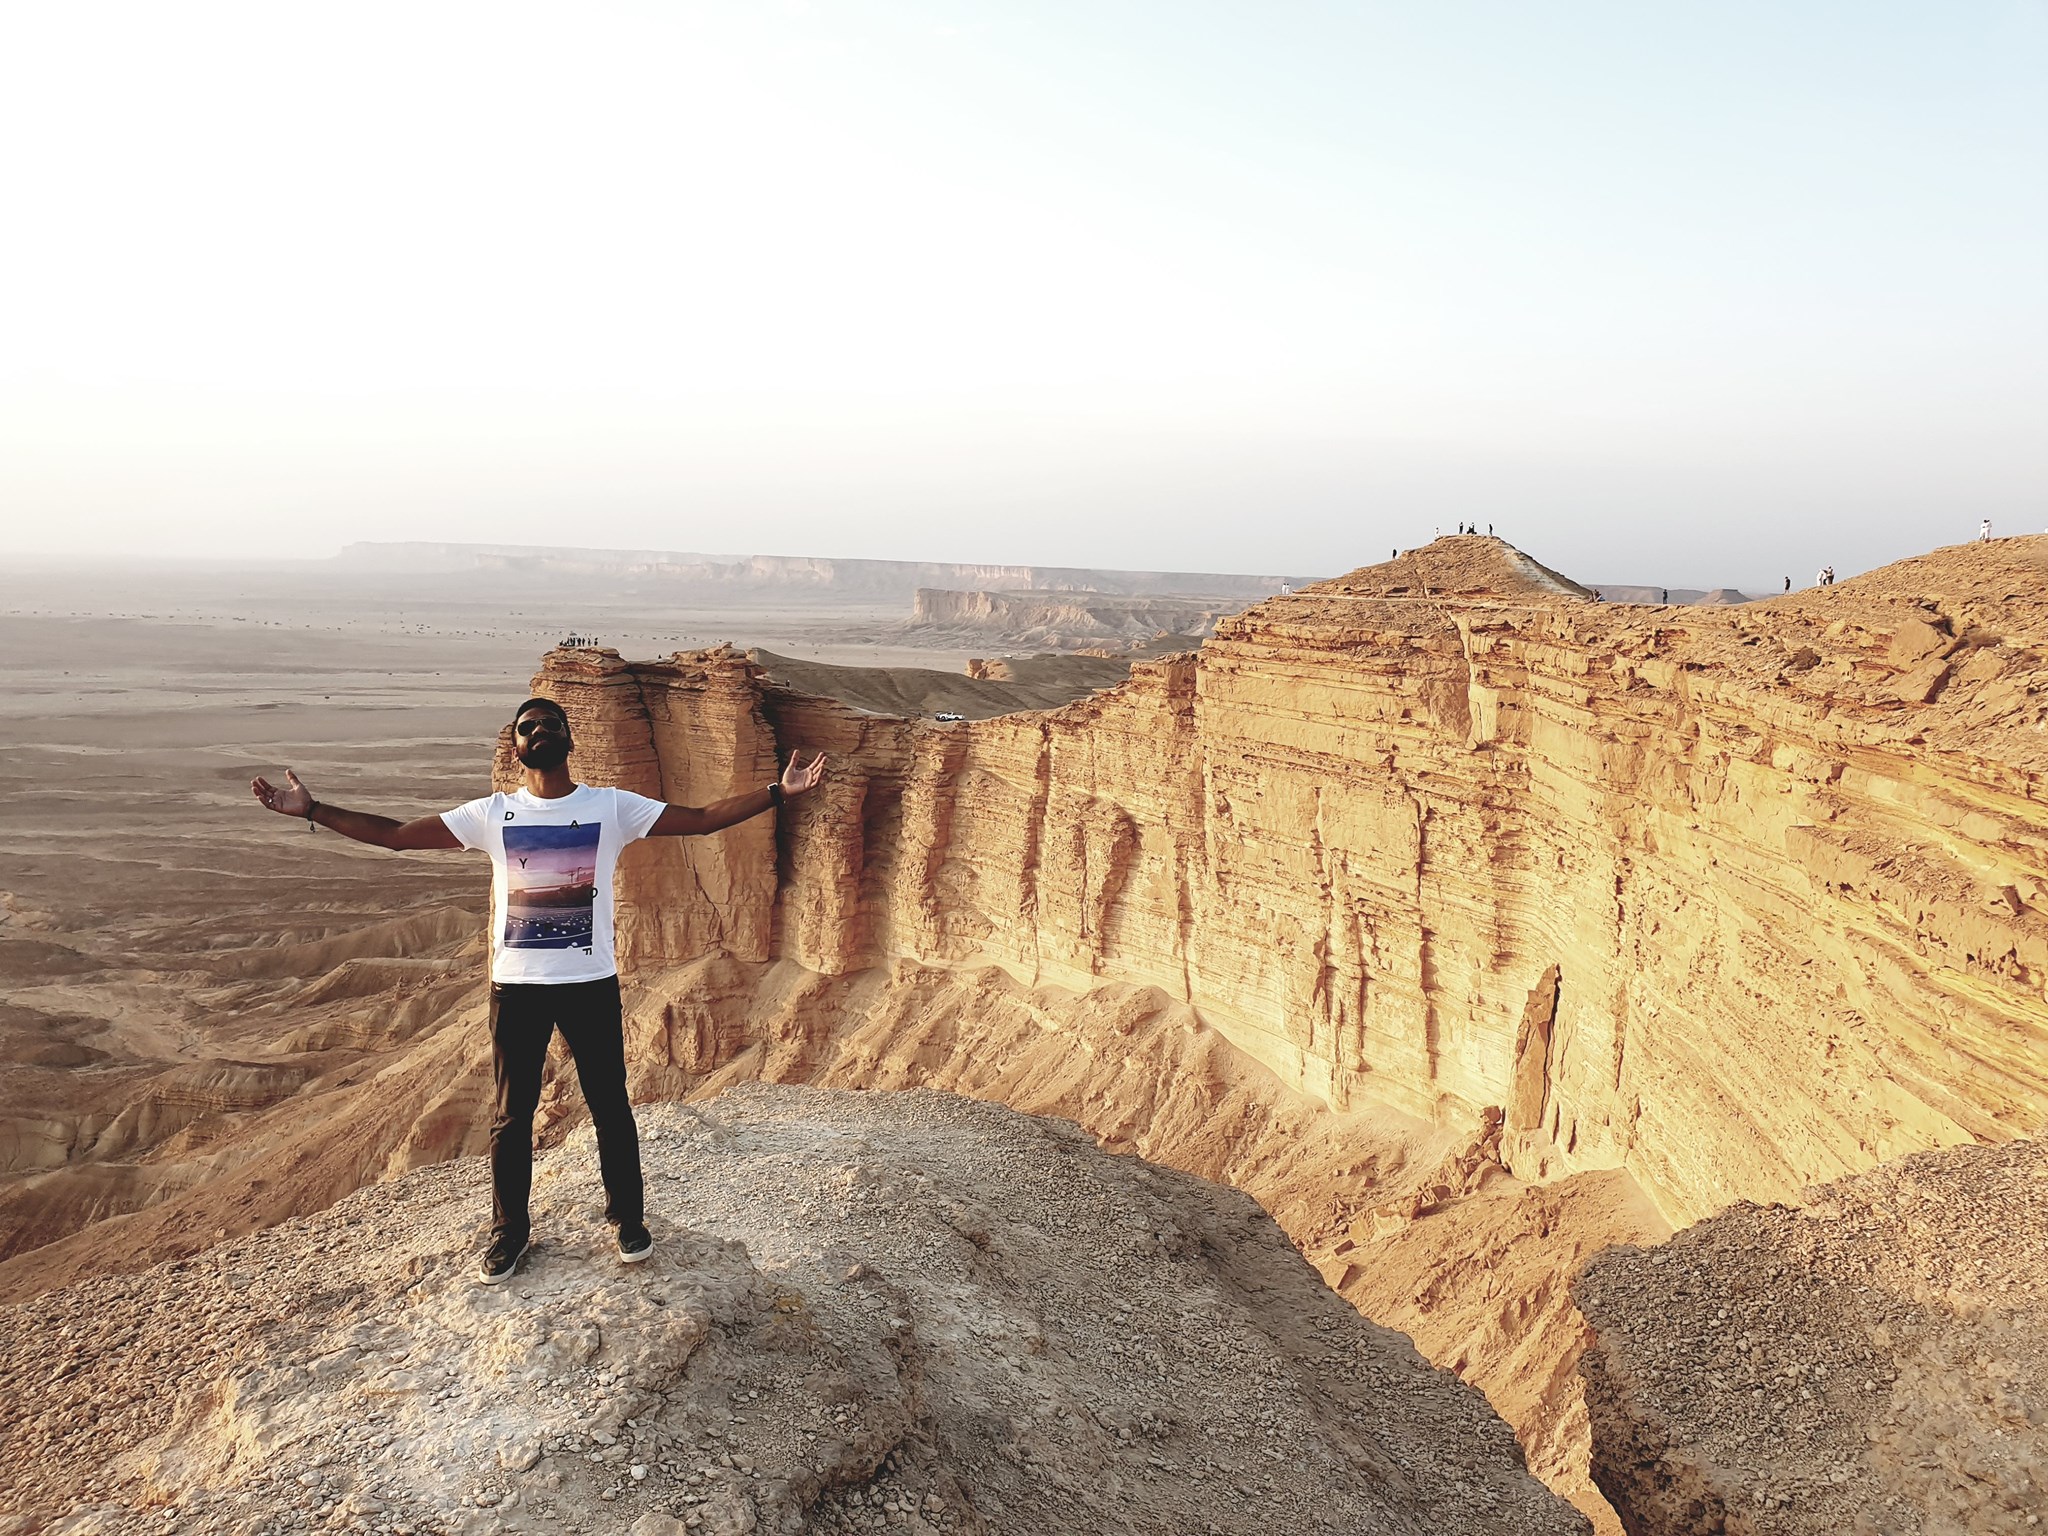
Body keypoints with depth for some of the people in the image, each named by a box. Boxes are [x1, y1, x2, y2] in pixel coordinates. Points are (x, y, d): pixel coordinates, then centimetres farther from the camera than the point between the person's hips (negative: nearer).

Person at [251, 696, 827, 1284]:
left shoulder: (613, 806, -3)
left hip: (592, 985, -1)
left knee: (610, 1106, 10)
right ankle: (509, 1231, 29)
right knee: (512, 1116, 11)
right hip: (516, 988, 1)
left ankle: (628, 1217, 29)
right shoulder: (491, 814, 0)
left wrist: (778, 792, -16)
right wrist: (312, 810, -7)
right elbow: (394, 833, 0)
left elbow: (703, 819, -7)